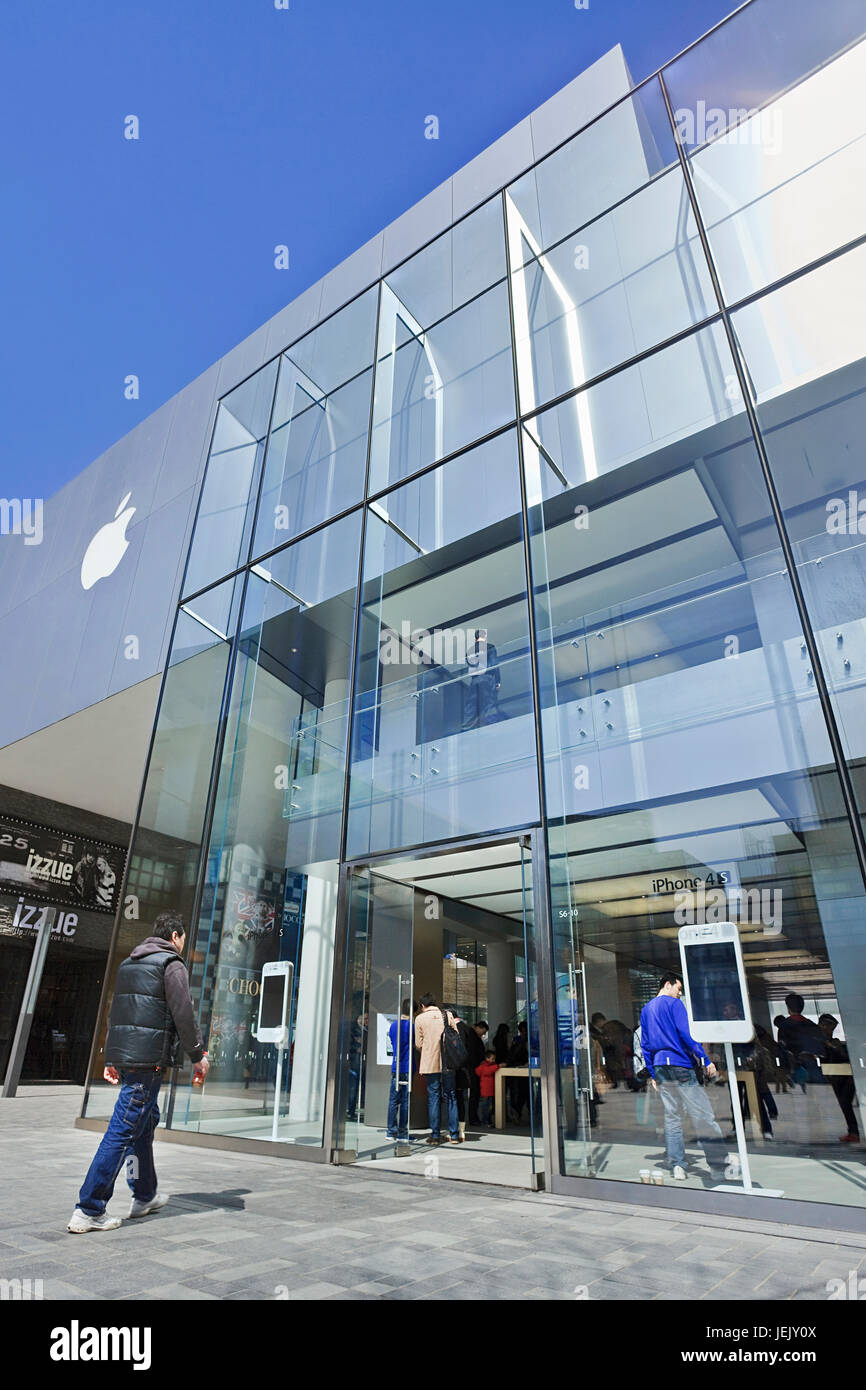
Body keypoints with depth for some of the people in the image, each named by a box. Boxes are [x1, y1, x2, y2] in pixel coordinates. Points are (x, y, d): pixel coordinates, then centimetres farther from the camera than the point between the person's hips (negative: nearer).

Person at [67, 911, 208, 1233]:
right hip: (149, 1059, -9)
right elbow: (183, 1015, -12)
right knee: (122, 1131, -4)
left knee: (145, 1121, 20)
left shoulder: (128, 963, 18)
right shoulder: (172, 964, -9)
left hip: (123, 1053, 9)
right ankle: (88, 1211, -2)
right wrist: (199, 1056, -3)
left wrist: (111, 1059, 22)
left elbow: (116, 1013, 20)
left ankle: (145, 1196, 31)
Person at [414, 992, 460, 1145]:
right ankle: (454, 1135, 8)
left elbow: (418, 1044, 2)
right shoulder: (448, 1015, 3)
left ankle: (435, 1135, 7)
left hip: (430, 1064, -1)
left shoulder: (420, 1018, -1)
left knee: (433, 1098, 6)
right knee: (451, 1097, 8)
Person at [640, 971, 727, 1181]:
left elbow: (645, 1044, 16)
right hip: (680, 1064, -7)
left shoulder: (646, 1010, 16)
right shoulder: (674, 1004, -4)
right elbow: (686, 1034, -13)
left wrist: (652, 1073, 18)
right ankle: (719, 1167, -4)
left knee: (671, 1117, 9)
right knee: (703, 1117, -3)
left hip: (660, 1067, 7)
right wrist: (706, 1060, -11)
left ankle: (676, 1166, 7)